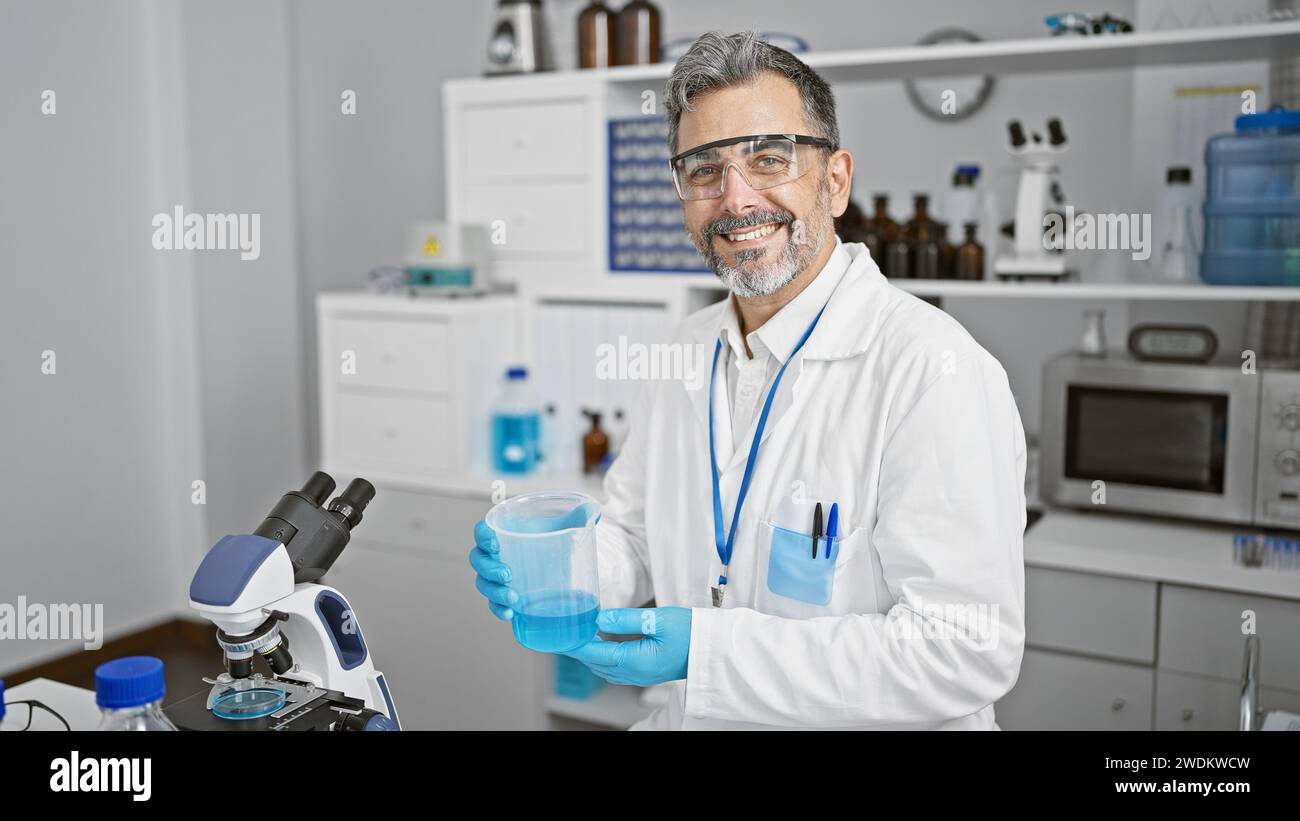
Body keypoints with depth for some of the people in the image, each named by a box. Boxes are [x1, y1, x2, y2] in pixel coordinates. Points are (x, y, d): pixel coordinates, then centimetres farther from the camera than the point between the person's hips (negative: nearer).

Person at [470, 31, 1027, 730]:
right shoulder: (691, 347, 6)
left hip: (868, 721, -5)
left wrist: (707, 650, -23)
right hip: (698, 721, 5)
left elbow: (969, 651, -21)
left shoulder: (935, 369, -17)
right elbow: (636, 541, 13)